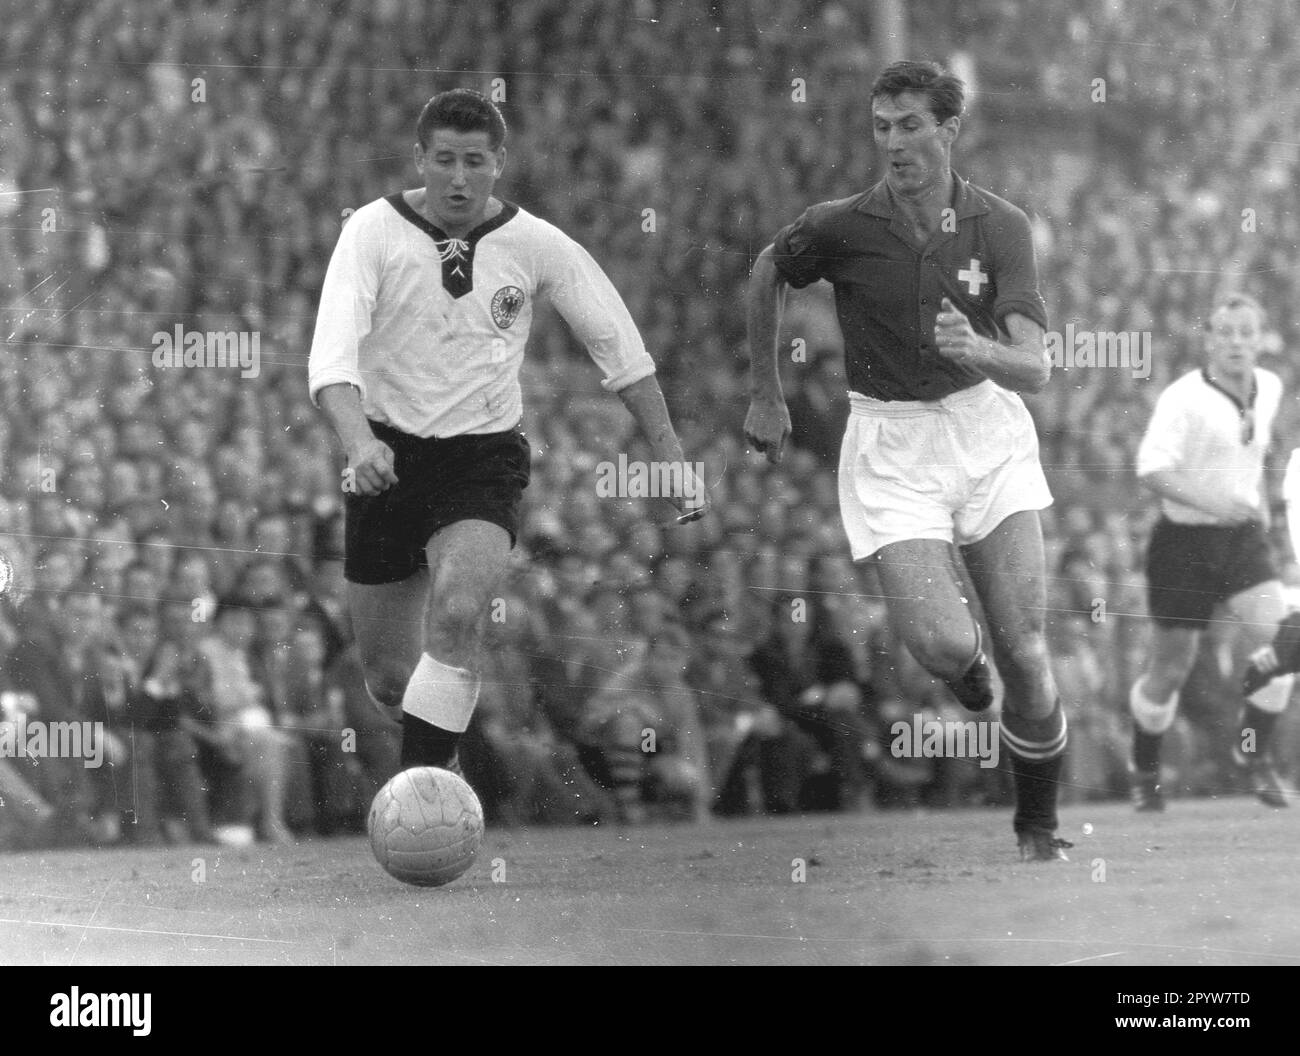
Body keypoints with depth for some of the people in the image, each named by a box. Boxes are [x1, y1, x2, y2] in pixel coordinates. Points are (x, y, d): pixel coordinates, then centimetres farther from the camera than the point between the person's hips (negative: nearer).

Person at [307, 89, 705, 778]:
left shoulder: (536, 245, -4)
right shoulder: (374, 231, -9)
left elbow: (618, 346, 6)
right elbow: (331, 355, -21)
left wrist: (668, 455, 3)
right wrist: (359, 442, -40)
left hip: (485, 456, -1)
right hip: (387, 455, 1)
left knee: (458, 610, -31)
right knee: (389, 683, 8)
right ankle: (435, 750, 43)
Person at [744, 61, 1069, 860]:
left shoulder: (1000, 226, -8)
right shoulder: (840, 228, -9)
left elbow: (1036, 368, -16)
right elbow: (766, 276, 13)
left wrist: (978, 349, -37)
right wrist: (766, 396, 17)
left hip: (987, 430, 1)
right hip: (889, 446, -1)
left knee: (1025, 655, -6)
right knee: (942, 645, -19)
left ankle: (1039, 828, 16)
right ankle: (966, 653, 21)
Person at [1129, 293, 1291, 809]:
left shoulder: (1270, 388, 4)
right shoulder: (1183, 398, -17)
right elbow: (1151, 469, -27)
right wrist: (1208, 500, -37)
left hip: (1244, 537, 4)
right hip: (1185, 540, -4)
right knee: (1170, 669, 4)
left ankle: (1255, 752, 1)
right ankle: (1145, 770, 29)